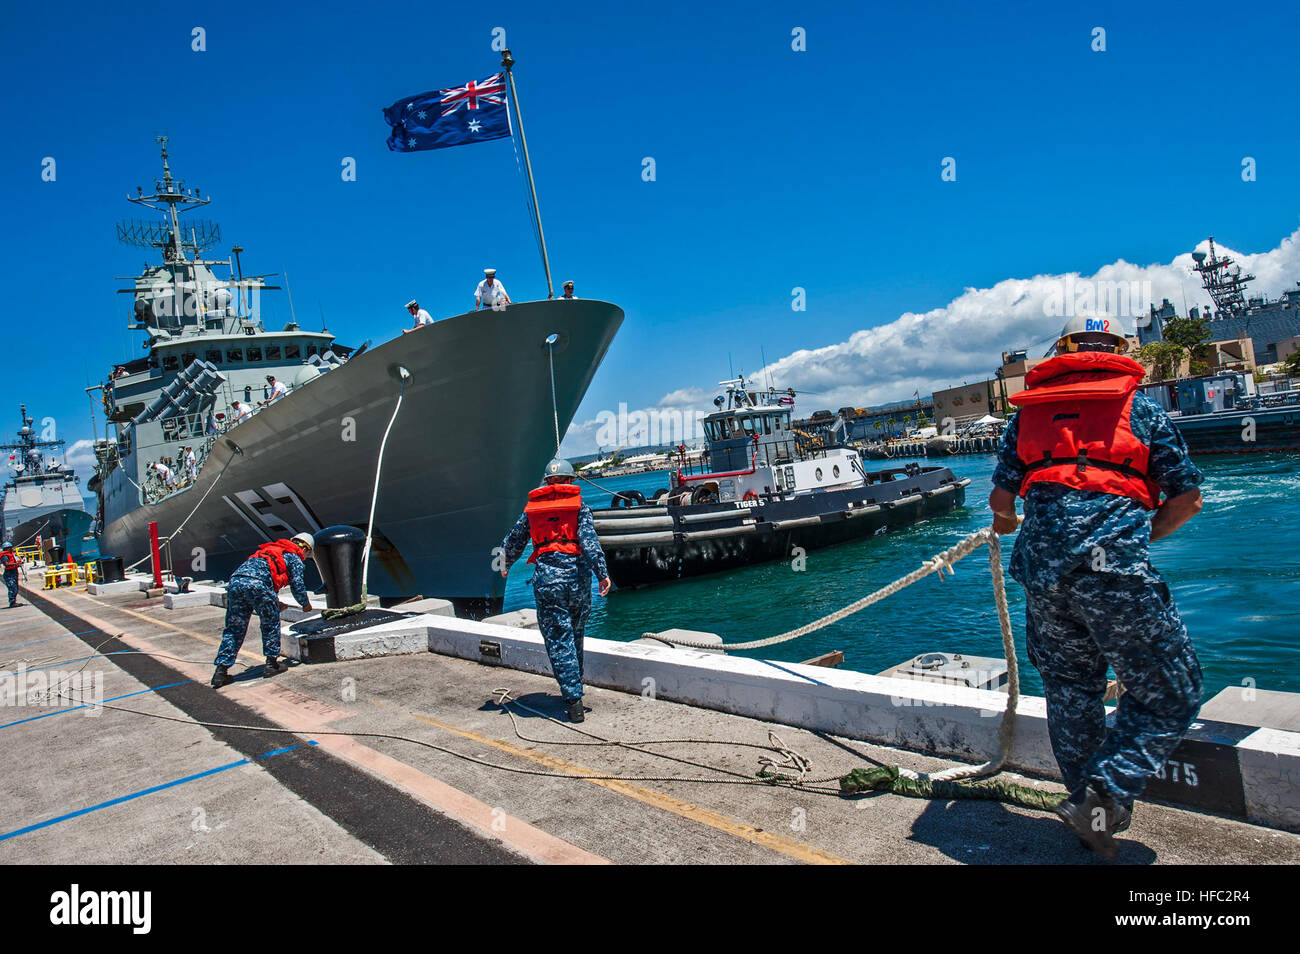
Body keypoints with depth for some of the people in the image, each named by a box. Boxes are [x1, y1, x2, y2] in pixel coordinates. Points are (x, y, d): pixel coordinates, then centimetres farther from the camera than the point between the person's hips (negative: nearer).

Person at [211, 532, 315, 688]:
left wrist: (274, 601, 41)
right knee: (271, 625, 12)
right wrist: (306, 604, 25)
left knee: (233, 629, 12)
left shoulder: (271, 549, 37)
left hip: (234, 581, 7)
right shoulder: (295, 558, 15)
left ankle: (221, 671, 8)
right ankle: (271, 663, 16)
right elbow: (297, 585, 8)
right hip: (257, 584, -7)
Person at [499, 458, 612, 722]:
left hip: (547, 578, 0)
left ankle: (573, 699, -5)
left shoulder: (532, 508, 13)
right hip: (577, 575, 0)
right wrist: (602, 573, -12)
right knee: (576, 635, 18)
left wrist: (506, 566, 40)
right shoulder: (579, 506, 5)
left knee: (559, 640, 1)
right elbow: (589, 540, -9)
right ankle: (576, 684, 29)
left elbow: (513, 541, 22)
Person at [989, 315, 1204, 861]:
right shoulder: (1139, 406, 13)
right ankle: (1105, 798, -8)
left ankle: (1091, 810, 26)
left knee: (1070, 692, 17)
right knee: (1169, 694, 7)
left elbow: (1000, 500, 17)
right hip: (1113, 563, -4)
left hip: (1040, 564, 4)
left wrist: (1007, 525, 40)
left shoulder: (1029, 411, 20)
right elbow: (1187, 499, 11)